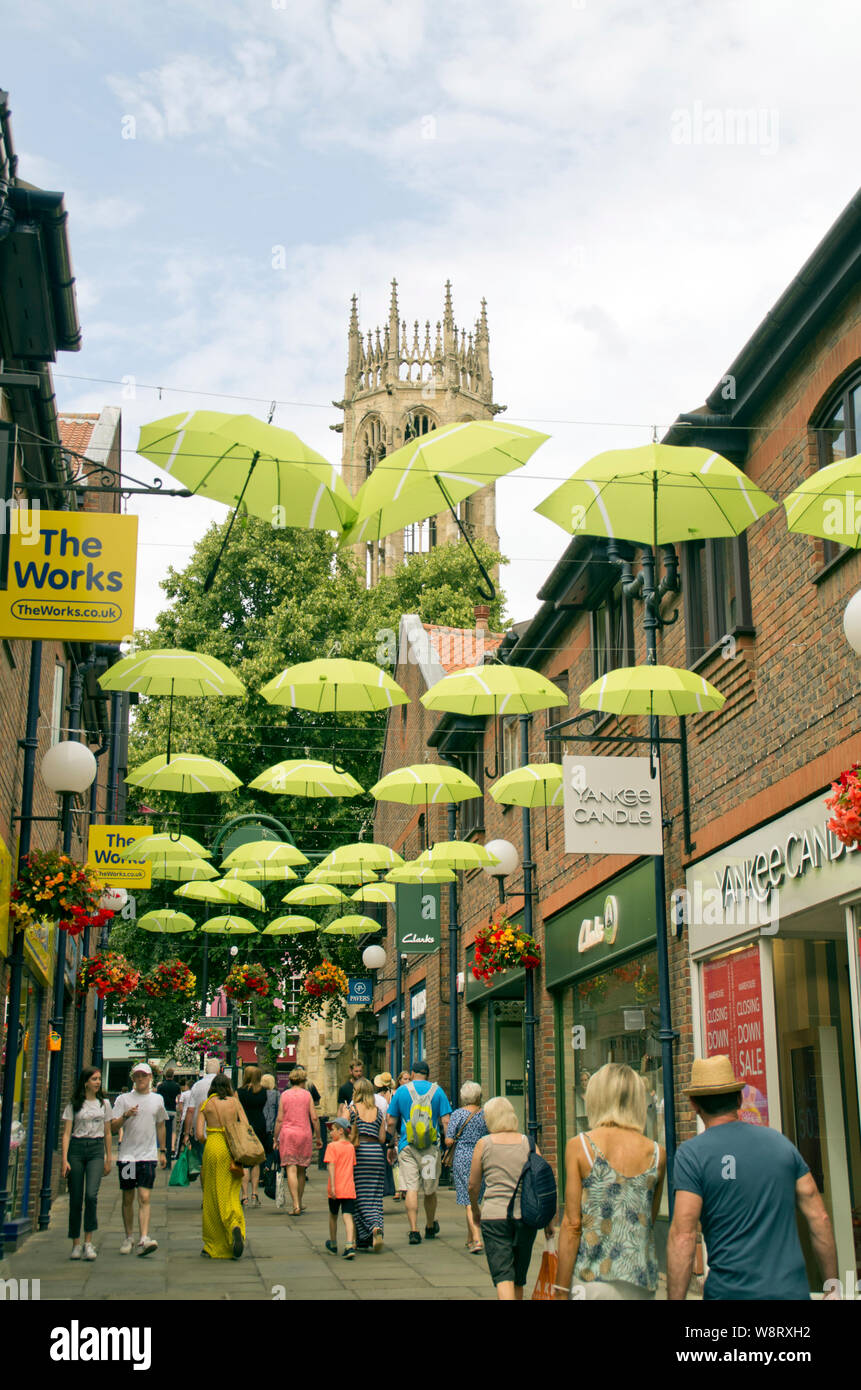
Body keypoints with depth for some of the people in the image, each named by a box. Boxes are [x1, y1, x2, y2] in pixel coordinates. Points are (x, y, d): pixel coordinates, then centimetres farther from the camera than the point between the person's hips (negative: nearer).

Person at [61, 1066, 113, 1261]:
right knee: (75, 1199, 1)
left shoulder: (104, 1103, 10)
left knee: (91, 1195, -17)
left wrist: (108, 1159, 11)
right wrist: (65, 1159, -10)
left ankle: (88, 1243, -11)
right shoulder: (74, 1104, 4)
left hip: (96, 1149, 1)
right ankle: (76, 1244, 11)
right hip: (76, 1148, -1)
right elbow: (66, 1133, 0)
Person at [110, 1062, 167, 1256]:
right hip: (127, 1155, 0)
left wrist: (163, 1151, 20)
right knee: (128, 1199, 8)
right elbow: (113, 1127, -3)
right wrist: (126, 1116, -20)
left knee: (144, 1198, -10)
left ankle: (144, 1239, -16)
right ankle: (129, 1238, 20)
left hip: (148, 1155, 0)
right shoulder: (123, 1100, 3)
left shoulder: (157, 1100, 9)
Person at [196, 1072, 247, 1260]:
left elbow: (199, 1134, -4)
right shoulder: (235, 1102, 6)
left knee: (213, 1196, 9)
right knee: (231, 1194, 6)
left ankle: (213, 1245, 13)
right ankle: (236, 1226, -24)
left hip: (212, 1147, -1)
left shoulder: (205, 1105, 4)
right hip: (233, 1150, 1)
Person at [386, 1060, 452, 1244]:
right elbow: (445, 1121, -2)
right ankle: (430, 1227, 31)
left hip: (407, 1146, -1)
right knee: (430, 1190, 14)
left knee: (411, 1189, -3)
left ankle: (414, 1230, -12)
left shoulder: (401, 1091, 3)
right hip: (431, 1146, 1)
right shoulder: (437, 1091, 3)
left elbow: (390, 1121, 5)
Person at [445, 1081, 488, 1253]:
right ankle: (470, 1238, 27)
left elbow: (449, 1141, -10)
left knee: (469, 1201, -4)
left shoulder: (457, 1114, -7)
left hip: (462, 1157, -4)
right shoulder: (485, 1114, 3)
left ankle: (477, 1240, -16)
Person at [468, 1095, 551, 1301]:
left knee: (503, 1276, -6)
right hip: (525, 1215, 3)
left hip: (494, 1215, -3)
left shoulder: (484, 1144, 0)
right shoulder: (527, 1143, 4)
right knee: (519, 1279, 18)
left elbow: (473, 1185, 5)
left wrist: (475, 1211, 23)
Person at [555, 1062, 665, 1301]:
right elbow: (651, 1220, 11)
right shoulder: (656, 1154, 2)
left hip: (593, 1282, -3)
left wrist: (561, 1291, -4)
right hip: (642, 1284, 3)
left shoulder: (579, 1146, -6)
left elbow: (572, 1225, -7)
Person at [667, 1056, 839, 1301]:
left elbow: (683, 1236, -15)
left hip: (731, 1290, -4)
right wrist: (833, 1284, 14)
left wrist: (675, 1298, -11)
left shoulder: (692, 1153, -7)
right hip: (794, 1289, 4)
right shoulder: (780, 1141, 6)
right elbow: (819, 1217, 7)